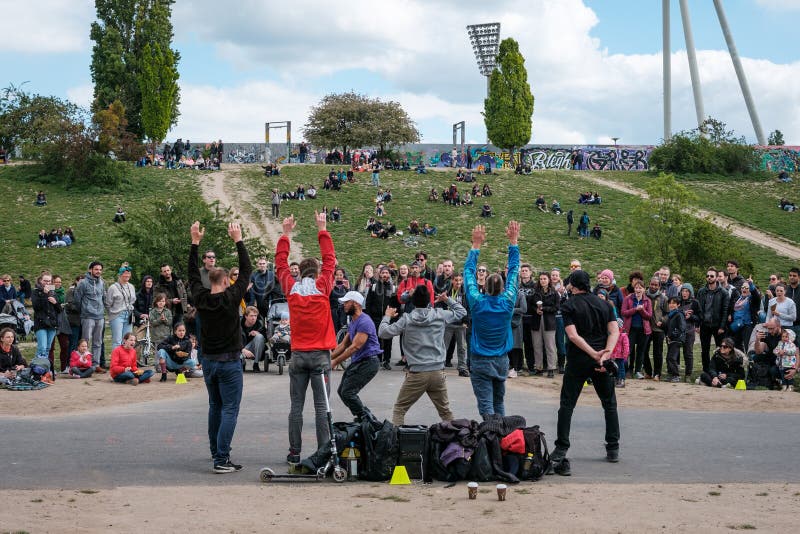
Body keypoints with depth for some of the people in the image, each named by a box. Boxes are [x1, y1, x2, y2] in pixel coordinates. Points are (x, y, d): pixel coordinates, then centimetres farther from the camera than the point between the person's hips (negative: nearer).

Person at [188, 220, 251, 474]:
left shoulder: (201, 298, -2)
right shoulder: (230, 298, -13)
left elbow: (193, 274, 11)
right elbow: (247, 270, -8)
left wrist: (195, 242, 12)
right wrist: (238, 240, -4)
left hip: (208, 360, 6)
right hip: (229, 361, -5)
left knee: (215, 406, 19)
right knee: (229, 409, -6)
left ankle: (216, 451, 28)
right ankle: (222, 459, -14)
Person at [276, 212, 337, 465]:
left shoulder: (291, 288, 0)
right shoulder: (322, 287, -5)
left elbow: (281, 263, 13)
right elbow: (330, 259, 5)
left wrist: (286, 234, 20)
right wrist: (322, 230, 11)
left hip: (298, 355, 2)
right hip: (320, 355, -2)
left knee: (296, 406, 5)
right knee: (321, 406, -1)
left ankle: (294, 452, 6)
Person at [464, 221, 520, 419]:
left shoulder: (478, 303, -13)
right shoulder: (507, 302, -8)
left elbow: (469, 272, -3)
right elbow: (514, 271, 0)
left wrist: (476, 245, 3)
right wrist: (513, 241, 5)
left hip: (480, 362, -3)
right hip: (501, 361, 3)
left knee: (486, 406, -7)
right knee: (499, 403, 17)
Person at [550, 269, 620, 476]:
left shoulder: (569, 306, -3)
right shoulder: (604, 304, 8)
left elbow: (573, 335, -15)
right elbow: (615, 331, -4)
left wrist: (595, 354, -16)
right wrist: (605, 354, -14)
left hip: (578, 360, -3)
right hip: (601, 364, 3)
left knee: (567, 405, 0)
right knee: (609, 404, 15)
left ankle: (561, 450, -7)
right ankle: (613, 449, 16)